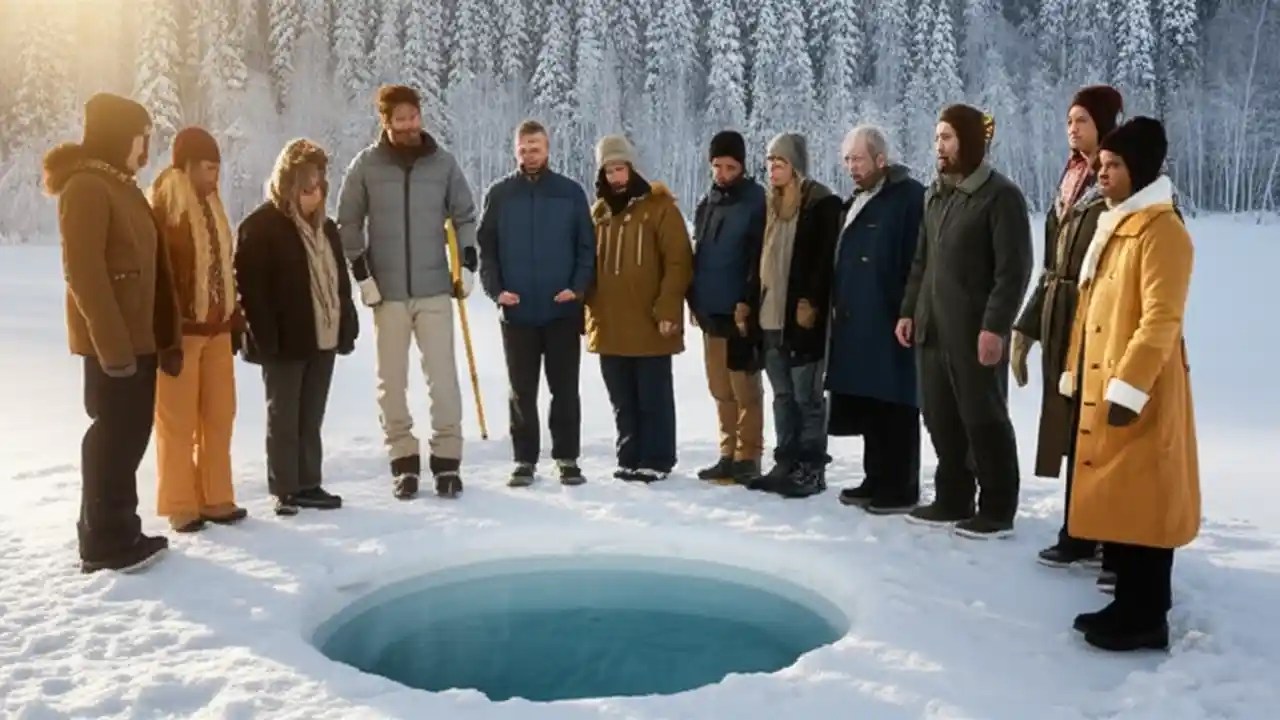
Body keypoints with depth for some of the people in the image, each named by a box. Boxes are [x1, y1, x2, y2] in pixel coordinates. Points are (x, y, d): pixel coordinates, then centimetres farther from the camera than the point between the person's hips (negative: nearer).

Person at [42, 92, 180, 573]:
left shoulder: (126, 188, 19)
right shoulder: (86, 188, -11)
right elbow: (83, 271, -20)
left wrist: (167, 337, 14)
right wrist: (112, 343, -24)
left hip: (140, 335, 9)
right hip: (112, 339, -9)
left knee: (131, 432, 12)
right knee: (114, 434, -4)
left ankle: (117, 531, 22)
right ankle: (105, 543, 6)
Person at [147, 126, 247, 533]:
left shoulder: (211, 206, 15)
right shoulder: (162, 209, -9)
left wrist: (234, 317, 15)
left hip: (217, 329, 7)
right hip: (181, 330, -7)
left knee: (219, 416, 9)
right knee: (177, 420, 1)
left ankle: (215, 498, 18)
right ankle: (181, 506, 9)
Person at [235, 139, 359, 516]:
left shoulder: (326, 228, 13)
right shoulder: (261, 227, -9)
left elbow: (340, 281, 17)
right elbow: (250, 286, -14)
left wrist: (347, 327, 10)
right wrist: (265, 336, -19)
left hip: (322, 338, 7)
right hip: (284, 342, -7)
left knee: (311, 418, 13)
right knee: (284, 417, 2)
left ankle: (309, 484, 21)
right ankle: (286, 490, 10)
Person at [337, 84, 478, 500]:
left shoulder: (443, 162, 2)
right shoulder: (366, 165, -1)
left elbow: (465, 215, 10)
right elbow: (348, 223, 4)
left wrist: (468, 265, 1)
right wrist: (361, 274, -4)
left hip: (435, 288, 0)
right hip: (387, 291, 0)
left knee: (443, 376, 0)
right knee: (391, 380, 6)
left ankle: (447, 459, 10)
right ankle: (403, 459, 17)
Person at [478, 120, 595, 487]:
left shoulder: (570, 192, 3)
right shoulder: (499, 194, 5)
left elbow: (587, 247, 3)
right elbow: (485, 247, 5)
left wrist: (578, 287, -10)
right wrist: (495, 289, -9)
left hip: (563, 311, 0)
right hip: (517, 312, 1)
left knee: (565, 389, 5)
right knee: (522, 391, 7)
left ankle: (567, 458, 15)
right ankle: (525, 460, 17)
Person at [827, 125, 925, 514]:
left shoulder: (908, 196, -8)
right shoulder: (857, 202, 19)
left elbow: (917, 260, -16)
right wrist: (838, 303, 15)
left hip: (890, 321, -9)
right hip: (857, 323, 9)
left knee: (894, 408, -3)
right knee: (866, 406, 13)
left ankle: (901, 488, 6)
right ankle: (876, 480, 23)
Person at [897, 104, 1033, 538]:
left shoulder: (1000, 195, -8)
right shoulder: (936, 194, 15)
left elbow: (1014, 269, -13)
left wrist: (995, 326, -19)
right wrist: (909, 310, 14)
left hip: (976, 331, -7)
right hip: (933, 328, 7)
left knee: (984, 420, 1)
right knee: (941, 419, 11)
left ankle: (997, 511, 12)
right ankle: (952, 501, 23)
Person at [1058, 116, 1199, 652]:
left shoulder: (1161, 230, -13)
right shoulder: (1111, 227, 16)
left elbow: (1161, 317, -20)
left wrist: (1129, 387, -23)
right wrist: (1074, 373, 19)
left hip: (1138, 394, -9)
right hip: (1102, 386, 9)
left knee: (1141, 503, -3)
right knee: (1114, 501, 14)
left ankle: (1146, 619, 7)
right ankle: (1128, 604, 24)